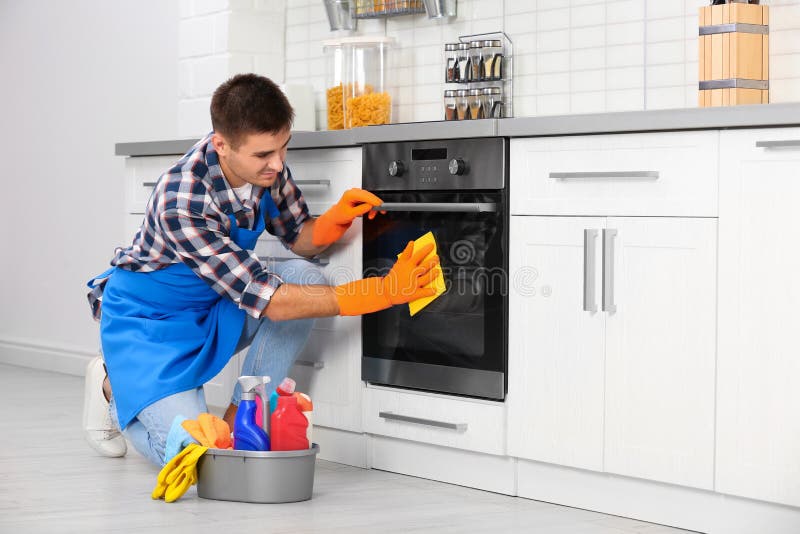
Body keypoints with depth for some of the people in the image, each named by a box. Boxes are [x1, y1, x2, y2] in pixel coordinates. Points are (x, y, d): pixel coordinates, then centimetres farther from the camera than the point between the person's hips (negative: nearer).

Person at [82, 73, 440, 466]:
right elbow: (271, 301, -36)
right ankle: (113, 383, 11)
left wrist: (335, 220, -23)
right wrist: (384, 290, -37)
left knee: (306, 276, -20)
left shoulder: (266, 165, -15)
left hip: (215, 308, 7)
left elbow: (298, 236, 2)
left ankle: (238, 417, -7)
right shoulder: (182, 203, -36)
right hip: (150, 319, -6)